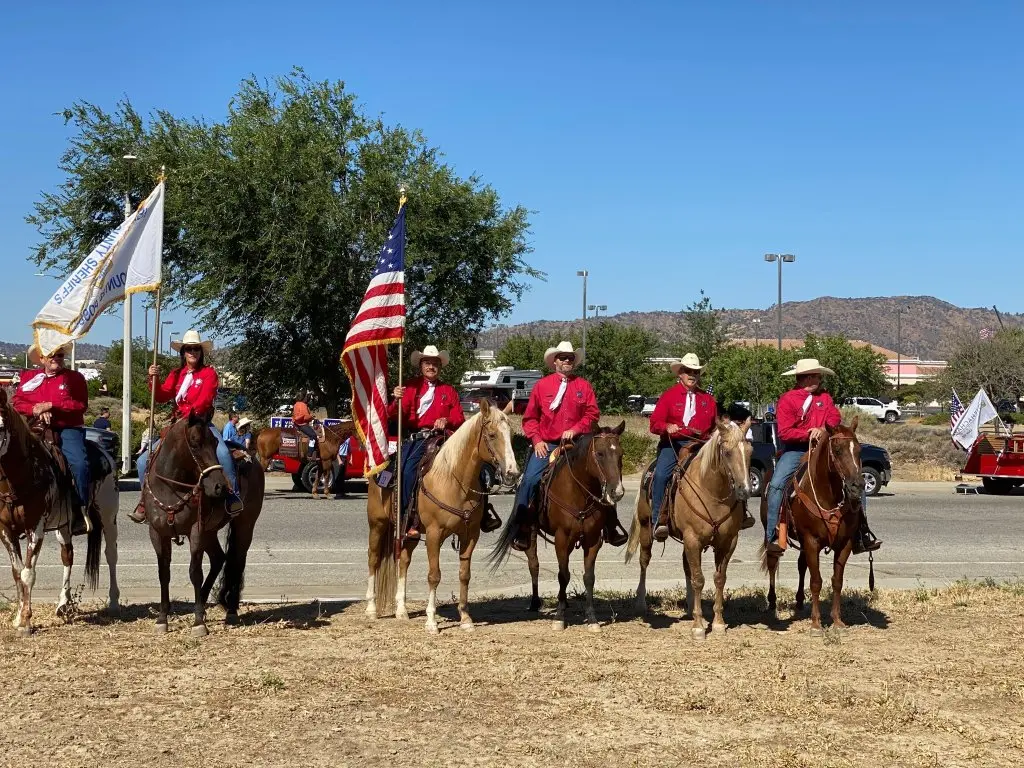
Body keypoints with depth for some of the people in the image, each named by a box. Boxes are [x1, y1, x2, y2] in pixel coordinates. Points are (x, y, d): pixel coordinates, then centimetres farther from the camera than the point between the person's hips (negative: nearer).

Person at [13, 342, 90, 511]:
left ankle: (83, 507, -15)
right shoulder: (28, 377, 13)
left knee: (80, 463, -26)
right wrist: (36, 410, -15)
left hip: (68, 429, -3)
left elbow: (81, 405, -7)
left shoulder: (75, 377, 4)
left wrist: (50, 406, -15)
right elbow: (18, 402, 6)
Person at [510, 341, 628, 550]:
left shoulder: (584, 386, 8)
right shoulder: (542, 386, 6)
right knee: (529, 480, -18)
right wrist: (537, 440, -5)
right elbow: (530, 418, 9)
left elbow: (592, 413, 3)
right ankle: (521, 528, -8)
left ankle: (611, 526, 6)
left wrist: (575, 430, -12)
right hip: (547, 445, -1)